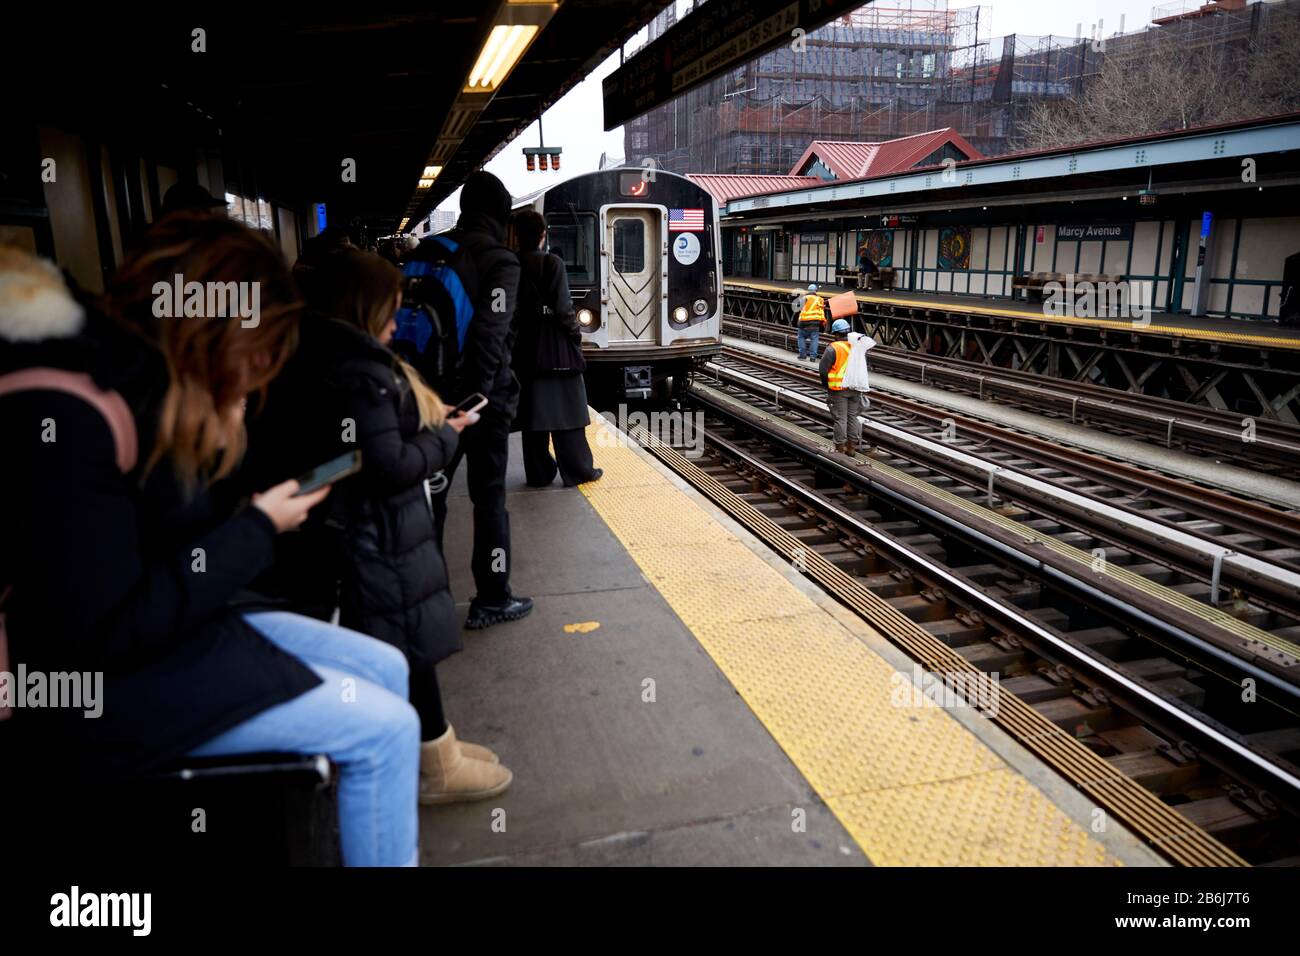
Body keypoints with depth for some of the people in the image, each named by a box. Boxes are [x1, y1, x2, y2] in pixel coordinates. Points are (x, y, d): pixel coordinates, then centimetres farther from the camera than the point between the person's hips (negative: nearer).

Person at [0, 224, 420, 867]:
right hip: (104, 687, -9)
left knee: (386, 668, 9)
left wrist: (217, 441, -6)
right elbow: (104, 636, -25)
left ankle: (390, 838, 24)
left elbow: (173, 539, 9)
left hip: (177, 621, 9)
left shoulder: (144, 380, 2)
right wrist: (258, 528, -19)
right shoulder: (61, 419, -26)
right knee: (386, 728, -13)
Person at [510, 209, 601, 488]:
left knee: (532, 411, 9)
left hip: (524, 349, 4)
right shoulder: (552, 263, -11)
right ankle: (577, 471, 9)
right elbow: (562, 307, -15)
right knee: (566, 410, 4)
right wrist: (575, 335, -2)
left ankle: (538, 473, 14)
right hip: (555, 348, -4)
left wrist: (512, 343, 12)